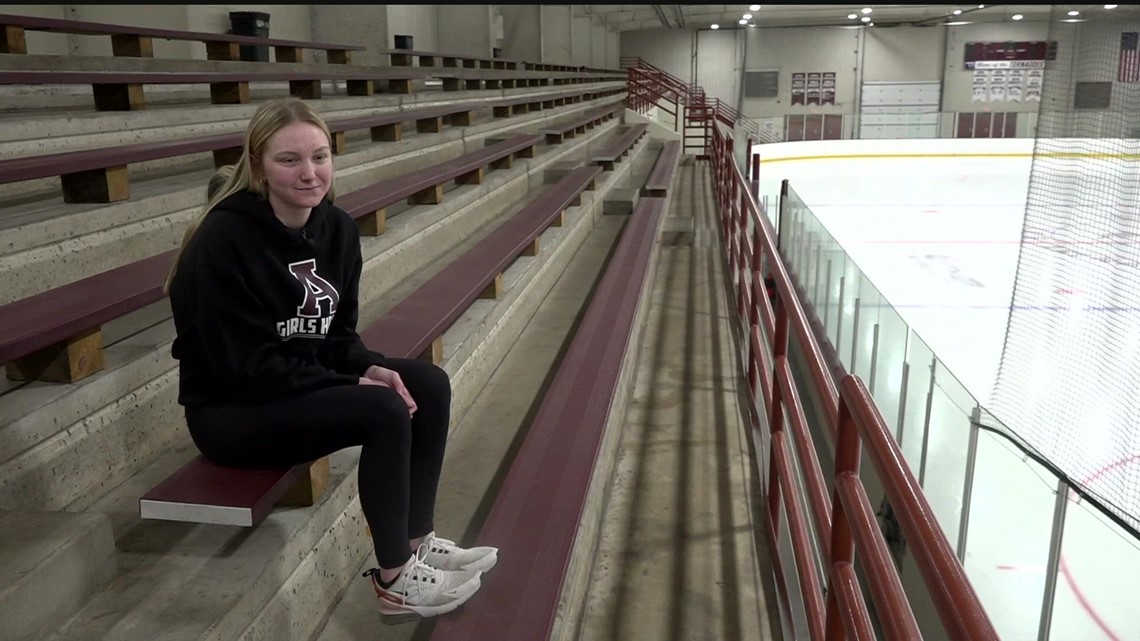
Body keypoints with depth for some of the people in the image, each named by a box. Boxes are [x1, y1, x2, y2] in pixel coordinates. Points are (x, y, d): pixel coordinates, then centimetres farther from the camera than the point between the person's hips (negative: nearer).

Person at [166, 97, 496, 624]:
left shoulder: (337, 228, -2)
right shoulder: (224, 240, -23)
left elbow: (337, 333, 5)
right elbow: (248, 366, -25)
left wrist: (371, 368, -16)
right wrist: (354, 384, -24)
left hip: (306, 383, 8)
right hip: (230, 411, -7)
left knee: (428, 384, -8)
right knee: (384, 413, -25)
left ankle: (417, 542, 4)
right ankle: (394, 582, -9)